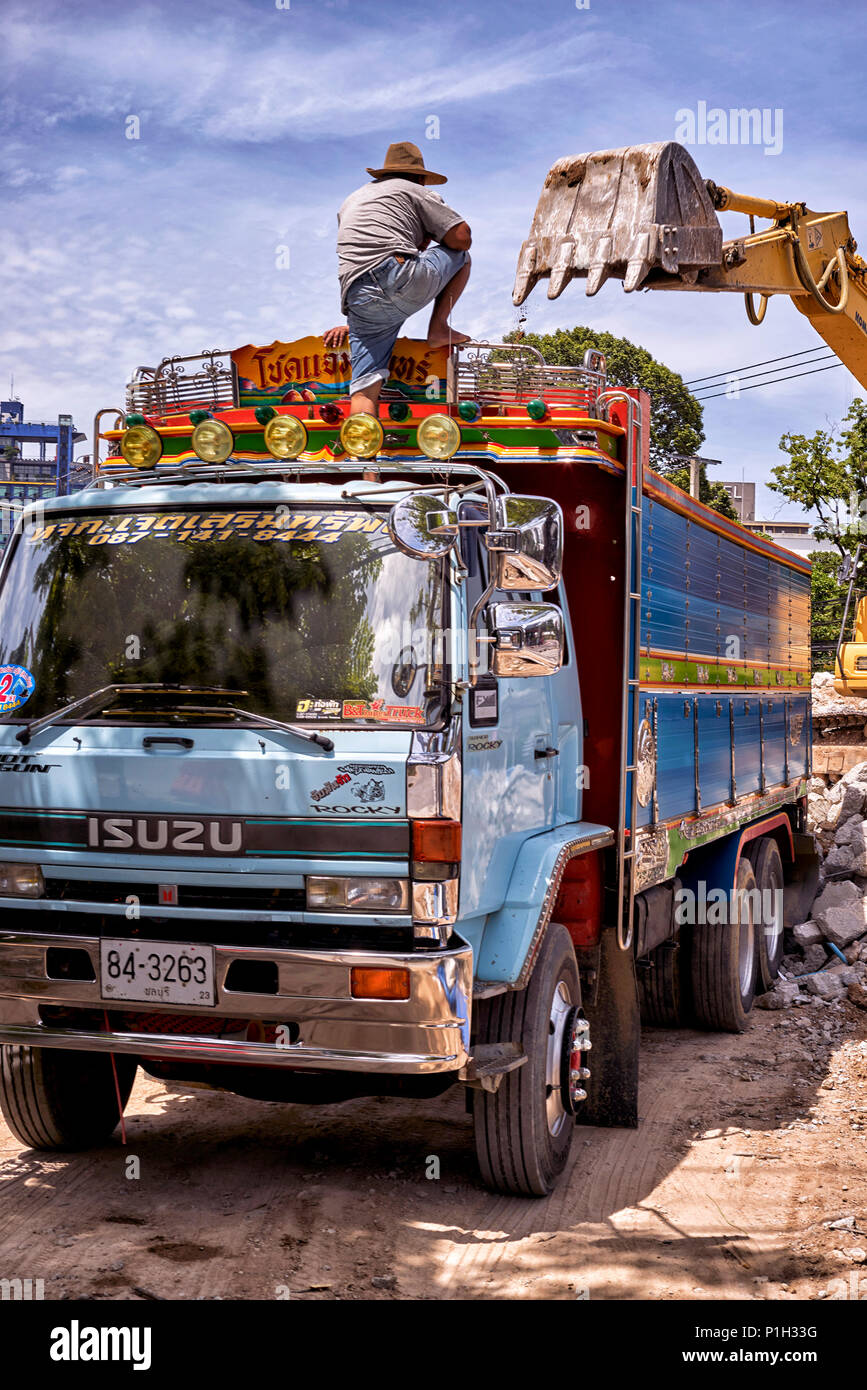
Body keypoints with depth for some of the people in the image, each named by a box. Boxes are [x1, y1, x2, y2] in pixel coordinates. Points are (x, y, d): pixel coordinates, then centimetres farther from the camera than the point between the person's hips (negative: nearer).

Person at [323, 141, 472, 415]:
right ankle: (438, 328, 13)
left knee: (365, 390, -1)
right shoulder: (415, 191, 18)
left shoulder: (350, 202, 37)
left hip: (360, 303, 4)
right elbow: (462, 238, 9)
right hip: (402, 280, -4)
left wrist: (352, 321, 39)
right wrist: (429, 235, 29)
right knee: (460, 256, 24)